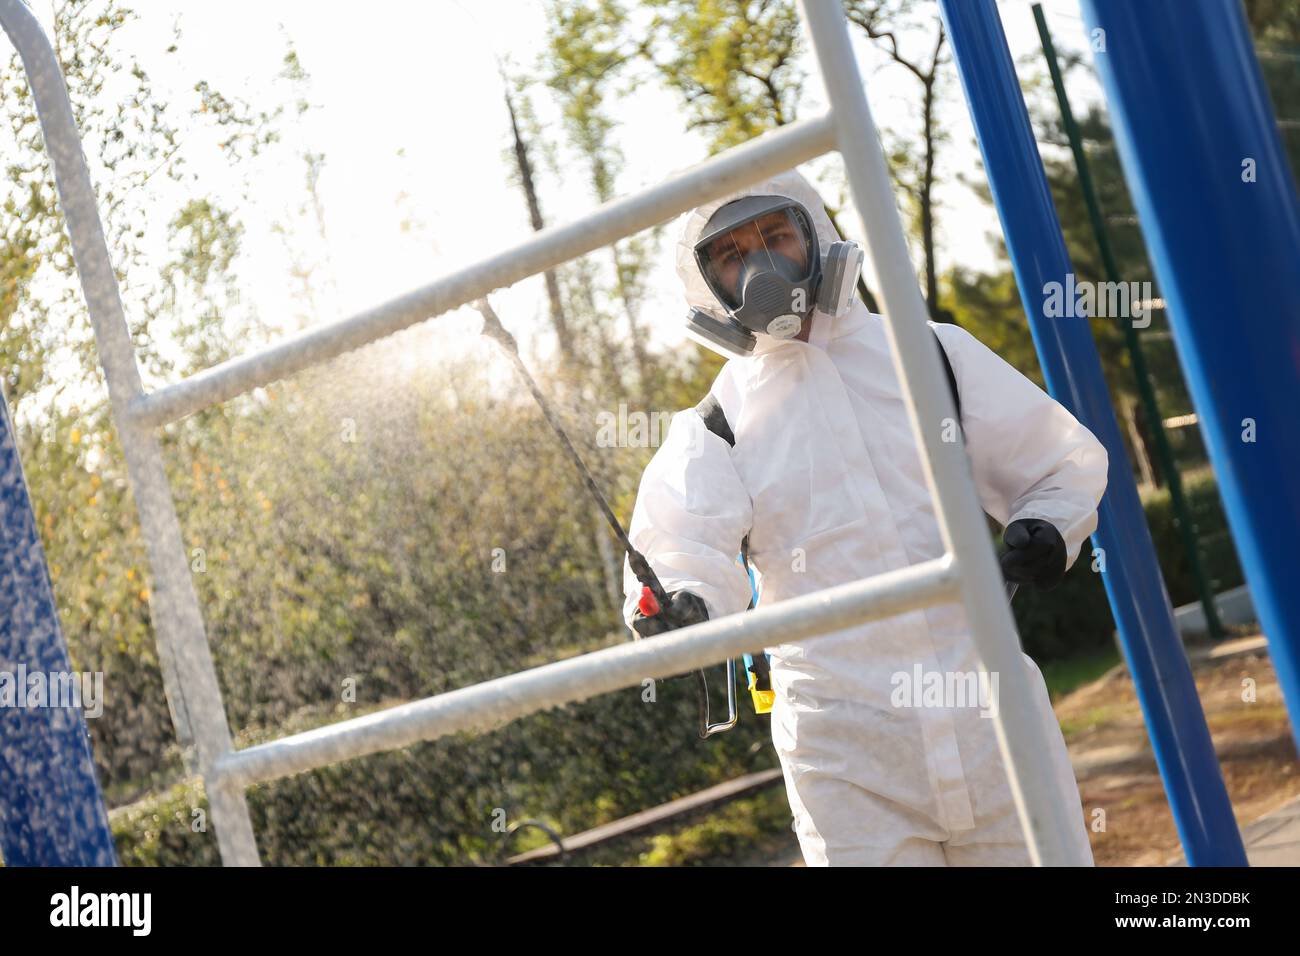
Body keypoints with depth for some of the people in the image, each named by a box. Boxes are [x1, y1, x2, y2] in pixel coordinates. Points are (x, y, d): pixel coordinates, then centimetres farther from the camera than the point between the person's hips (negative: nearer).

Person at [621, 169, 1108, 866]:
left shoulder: (933, 355, 7)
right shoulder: (714, 429, 5)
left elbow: (1065, 464, 14)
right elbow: (689, 541, -11)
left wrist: (1049, 529, -6)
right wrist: (683, 606, -32)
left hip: (989, 712, 1)